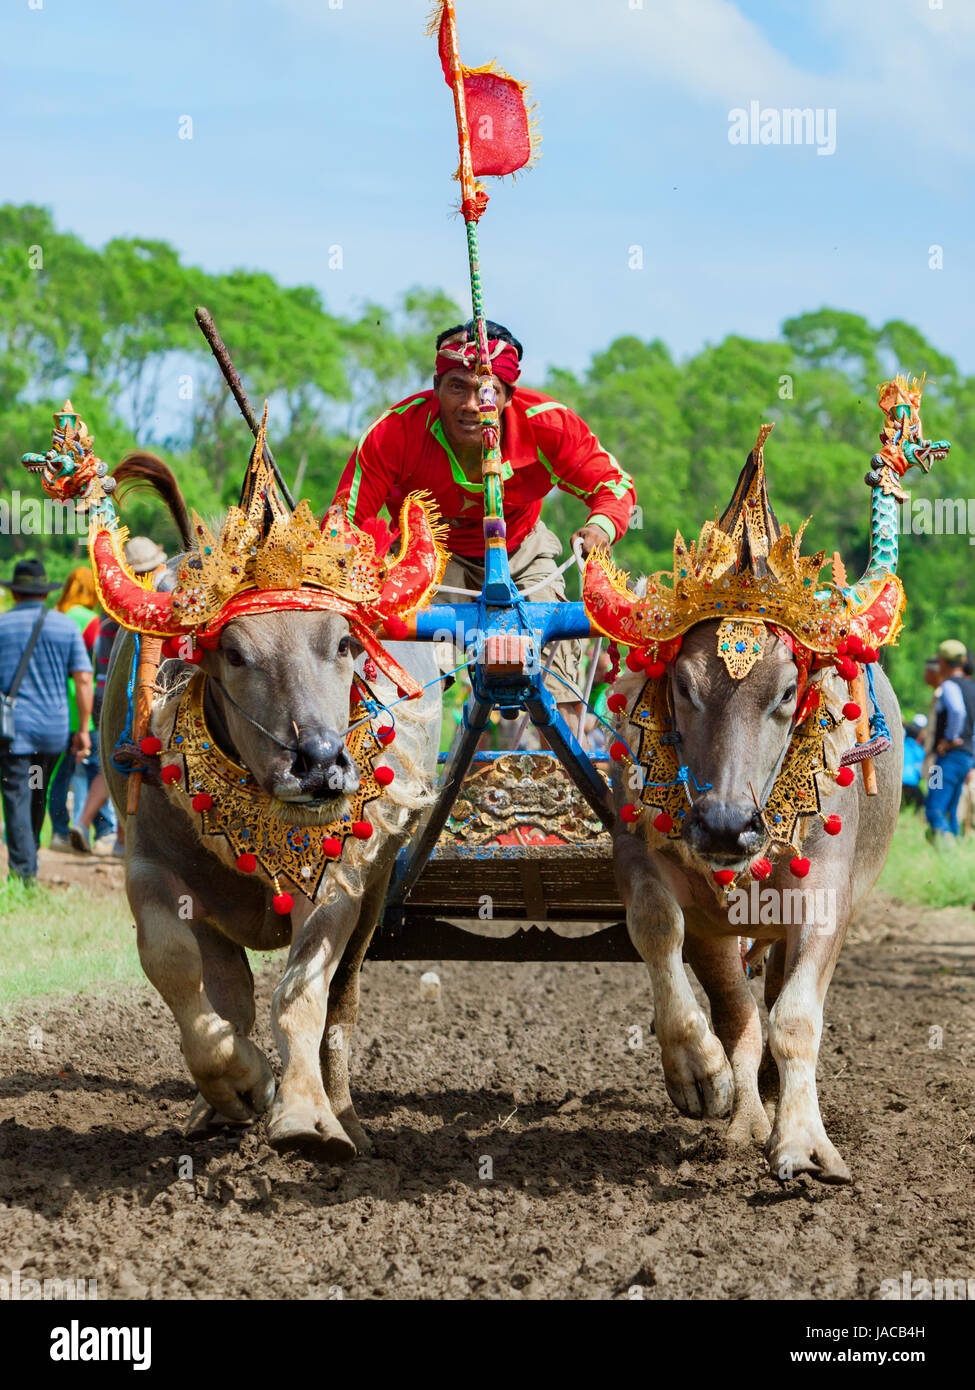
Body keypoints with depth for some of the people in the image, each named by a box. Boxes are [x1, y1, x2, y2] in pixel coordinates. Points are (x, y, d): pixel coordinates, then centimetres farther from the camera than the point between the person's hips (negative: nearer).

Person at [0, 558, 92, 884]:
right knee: (39, 794, 19)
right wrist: (83, 730, 2)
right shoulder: (66, 626, 4)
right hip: (54, 727, 3)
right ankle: (29, 854, 30)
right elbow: (83, 679, -1)